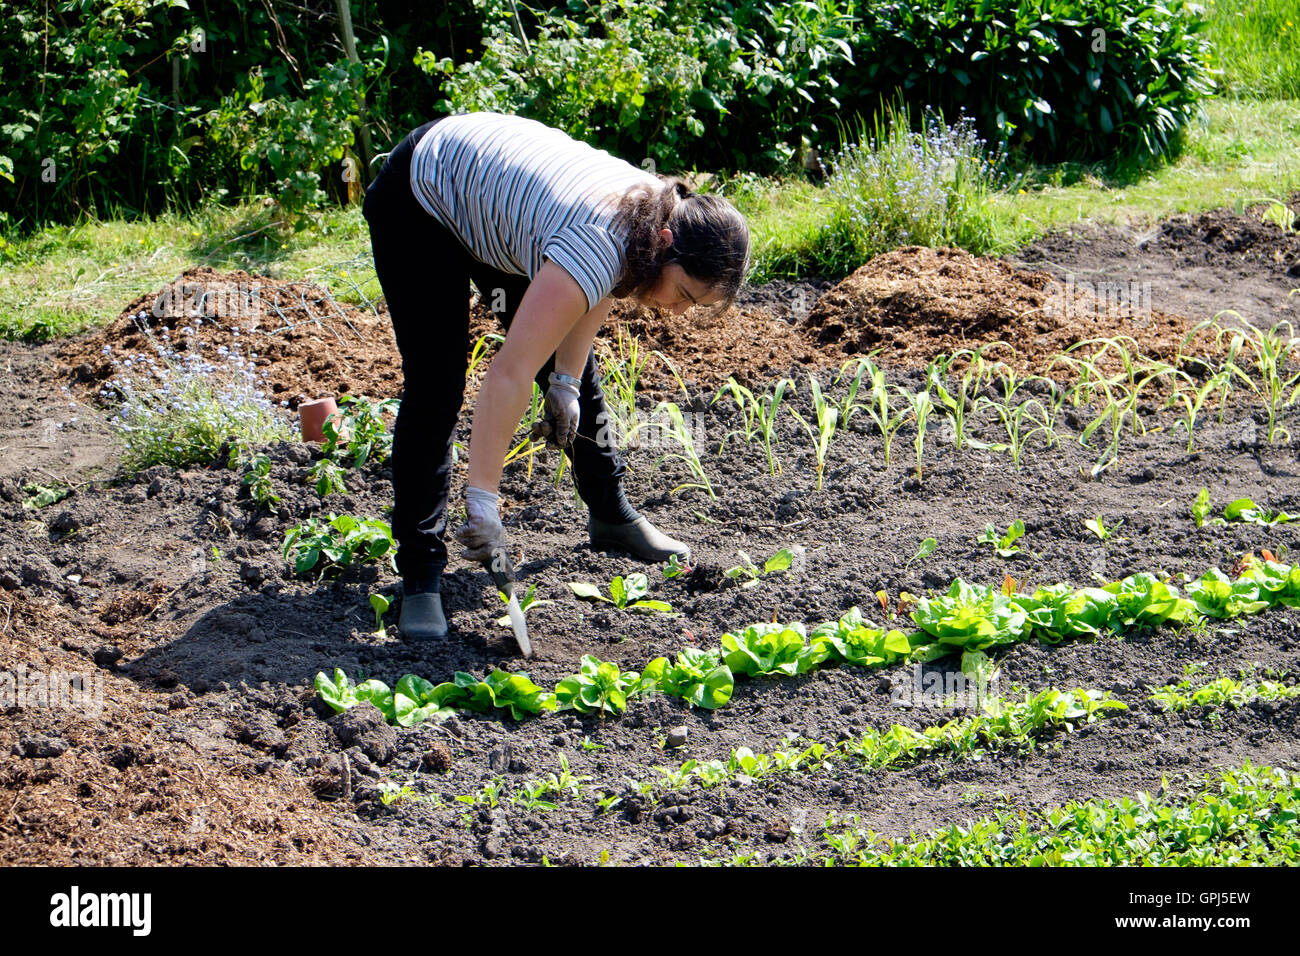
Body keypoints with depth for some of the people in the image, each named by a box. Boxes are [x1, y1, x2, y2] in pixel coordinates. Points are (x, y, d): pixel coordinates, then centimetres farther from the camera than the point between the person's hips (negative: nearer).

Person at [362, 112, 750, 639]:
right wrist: (483, 503, -44)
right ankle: (419, 572, -9)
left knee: (576, 374, 14)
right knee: (435, 391, -15)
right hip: (417, 201, -8)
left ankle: (611, 516, 32)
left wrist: (566, 382, 0)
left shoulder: (662, 215, -18)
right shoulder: (597, 246, -42)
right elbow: (509, 373, -44)